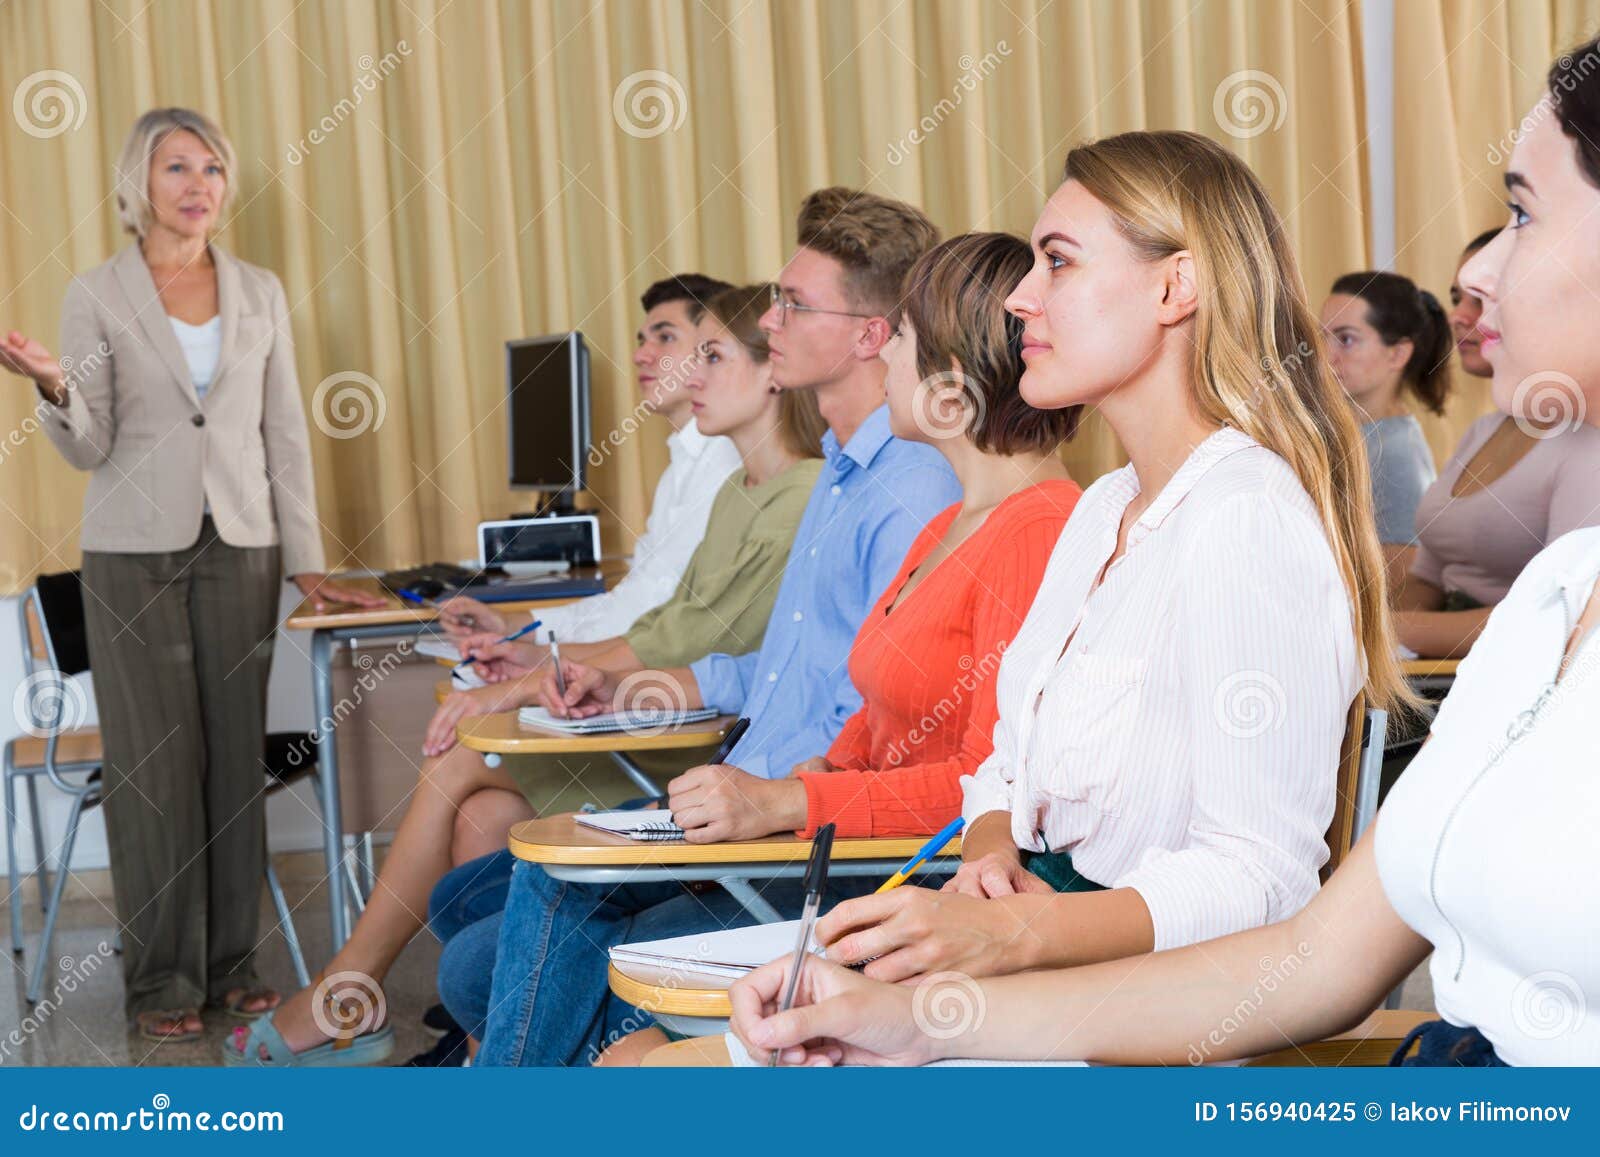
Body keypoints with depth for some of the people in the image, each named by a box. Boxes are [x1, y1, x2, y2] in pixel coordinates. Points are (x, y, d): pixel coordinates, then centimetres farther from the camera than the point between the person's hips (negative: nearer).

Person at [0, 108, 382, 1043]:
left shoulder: (260, 293, 9)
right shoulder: (98, 295, 1)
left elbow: (286, 434, 9)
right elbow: (89, 448, -2)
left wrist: (307, 563, 5)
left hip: (240, 550, 3)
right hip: (136, 554, -2)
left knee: (238, 755, 3)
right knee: (154, 764, -2)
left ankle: (232, 961, 13)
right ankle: (162, 976, 7)